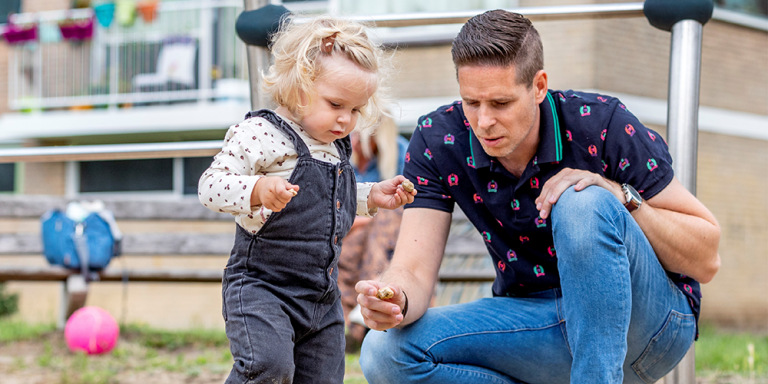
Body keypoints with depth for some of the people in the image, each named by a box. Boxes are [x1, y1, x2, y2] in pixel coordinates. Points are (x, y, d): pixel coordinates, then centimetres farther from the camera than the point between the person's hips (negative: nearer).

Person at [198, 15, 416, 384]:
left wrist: (371, 196, 16)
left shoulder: (335, 147, 13)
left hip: (323, 296, 8)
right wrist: (258, 190, -36)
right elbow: (211, 186, -19)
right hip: (261, 286, -8)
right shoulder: (261, 133, -13)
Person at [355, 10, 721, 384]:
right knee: (386, 352, -19)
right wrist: (395, 299, -38)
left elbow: (707, 259, -13)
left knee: (583, 204, -33)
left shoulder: (601, 125, -18)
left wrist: (621, 197, -27)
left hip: (647, 321, -4)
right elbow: (414, 270, -14)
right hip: (549, 323, 4)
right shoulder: (437, 140, -9)